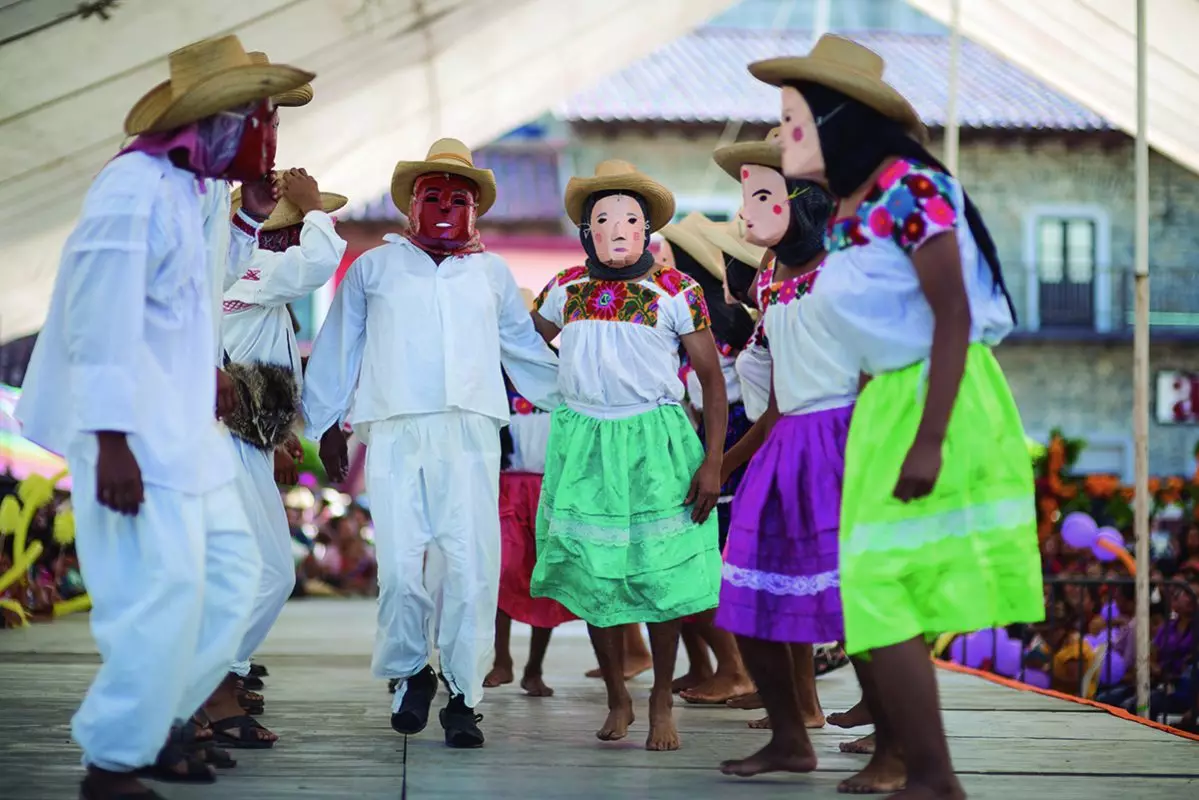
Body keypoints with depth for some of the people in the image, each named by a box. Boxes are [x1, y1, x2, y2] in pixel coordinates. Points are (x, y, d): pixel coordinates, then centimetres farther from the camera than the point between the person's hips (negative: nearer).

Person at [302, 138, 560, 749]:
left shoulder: (492, 274, 22)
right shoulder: (373, 268, 18)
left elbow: (526, 349, 29)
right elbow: (337, 348, 20)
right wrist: (327, 423, 17)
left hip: (471, 434, 1)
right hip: (395, 433, -1)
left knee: (472, 567, -8)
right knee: (399, 567, -8)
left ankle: (463, 695, 0)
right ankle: (409, 672, 15)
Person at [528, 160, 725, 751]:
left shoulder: (676, 292, -2)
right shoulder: (566, 288, 7)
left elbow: (713, 379, -2)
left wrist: (713, 462, -9)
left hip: (653, 441, -3)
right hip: (583, 442, 3)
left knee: (658, 574, -3)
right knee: (592, 574, 3)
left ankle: (662, 702, 12)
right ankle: (617, 700, 18)